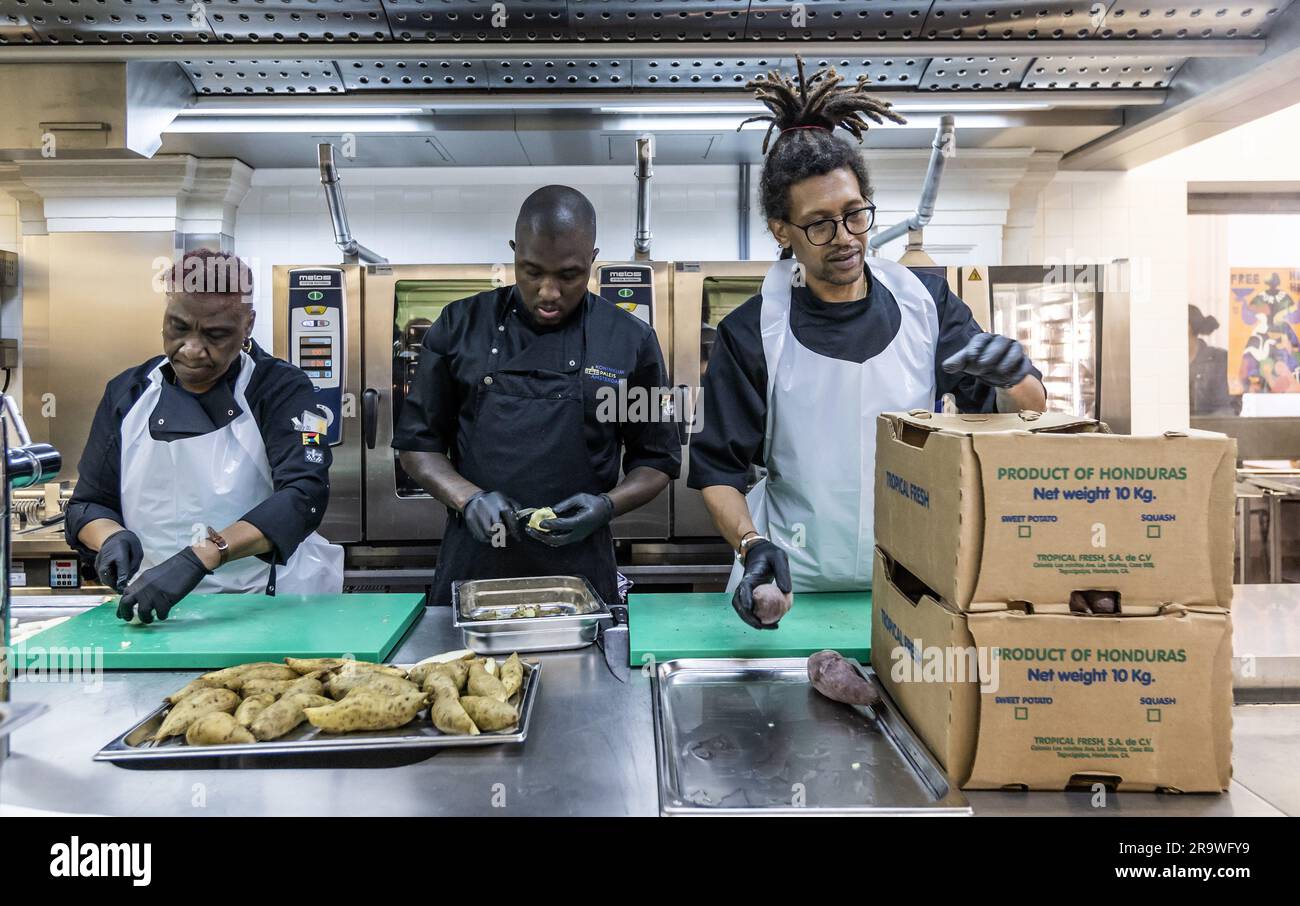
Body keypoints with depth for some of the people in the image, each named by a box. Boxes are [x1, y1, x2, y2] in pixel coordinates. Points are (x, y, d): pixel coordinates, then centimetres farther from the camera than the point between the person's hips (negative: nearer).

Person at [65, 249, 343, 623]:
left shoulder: (281, 389, -2)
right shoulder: (128, 393, 10)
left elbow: (304, 495, -18)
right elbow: (87, 505, 16)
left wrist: (198, 556, -30)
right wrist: (111, 537, -8)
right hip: (161, 612, 4)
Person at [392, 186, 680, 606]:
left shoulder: (630, 341, 0)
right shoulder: (461, 326, 2)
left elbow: (657, 462, 5)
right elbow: (417, 444, 5)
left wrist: (607, 506, -14)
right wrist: (467, 498, -13)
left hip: (580, 570, 0)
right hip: (473, 567, 1)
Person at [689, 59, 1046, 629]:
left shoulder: (925, 302, 4)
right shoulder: (753, 333, -4)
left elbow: (1029, 414, 6)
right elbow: (717, 469, -2)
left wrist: (1015, 377, -17)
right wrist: (751, 545, -20)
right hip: (795, 586, -2)